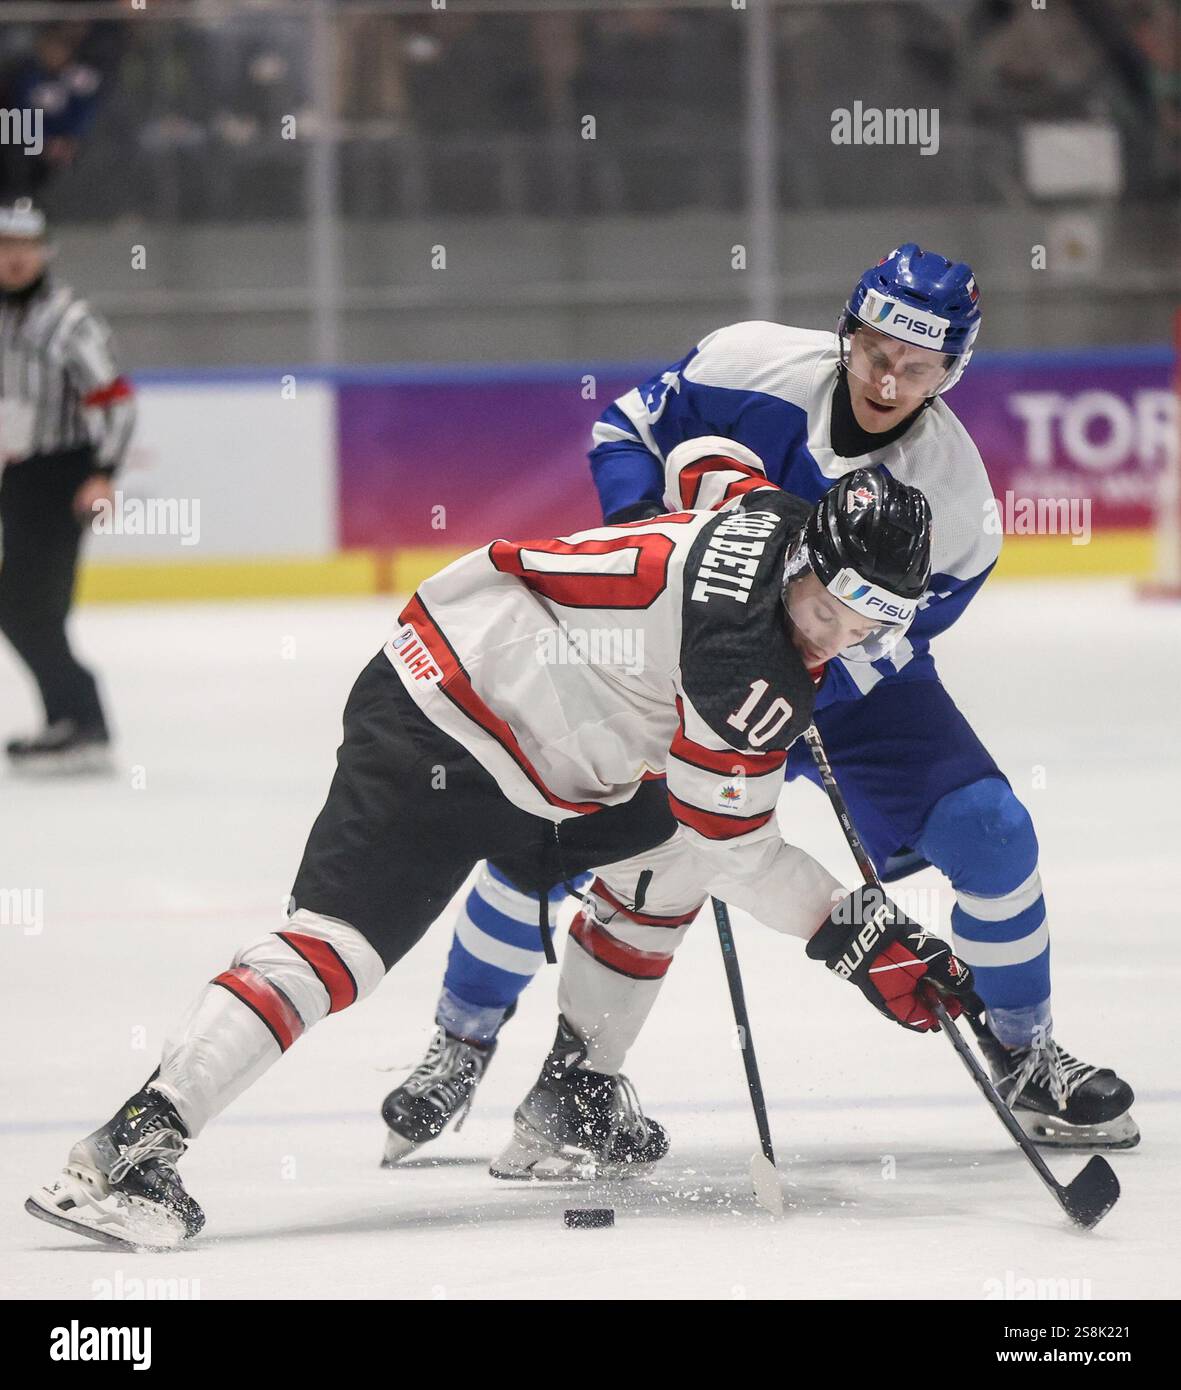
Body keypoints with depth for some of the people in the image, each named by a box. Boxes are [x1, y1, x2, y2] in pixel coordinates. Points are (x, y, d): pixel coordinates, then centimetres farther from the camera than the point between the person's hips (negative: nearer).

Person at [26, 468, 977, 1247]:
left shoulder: (776, 520, 3)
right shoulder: (750, 660, -23)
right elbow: (736, 851, -15)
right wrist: (863, 937, -11)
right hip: (431, 747, -11)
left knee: (660, 843, 20)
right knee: (342, 940, -20)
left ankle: (575, 1093, 23)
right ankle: (138, 1141, -29)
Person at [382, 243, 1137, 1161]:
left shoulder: (953, 494, -21)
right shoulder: (755, 366, -20)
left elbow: (871, 647, -20)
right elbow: (627, 431, -5)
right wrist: (644, 531, -23)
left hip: (850, 683, 0)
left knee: (990, 830, -17)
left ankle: (1026, 1057, 7)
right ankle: (463, 1043, 9)